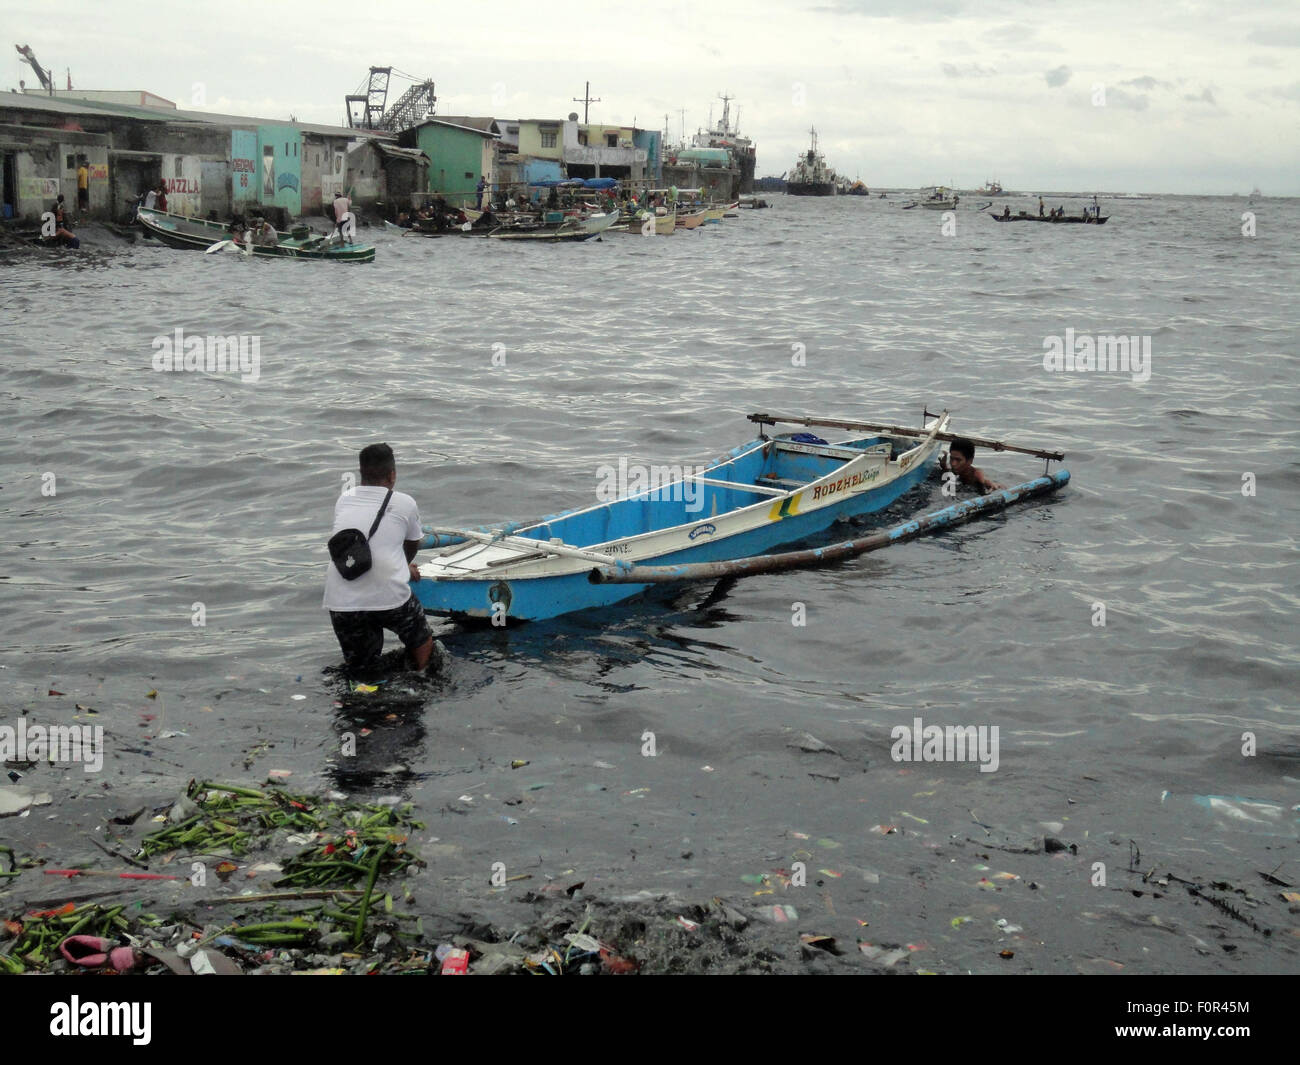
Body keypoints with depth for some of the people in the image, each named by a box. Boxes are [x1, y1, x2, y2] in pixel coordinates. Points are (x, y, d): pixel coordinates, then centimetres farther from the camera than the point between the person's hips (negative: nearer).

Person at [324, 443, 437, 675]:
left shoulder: (343, 501, 17)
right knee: (422, 643, 22)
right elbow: (413, 546, 25)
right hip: (389, 596, -3)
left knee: (360, 669, 19)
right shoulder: (404, 503, 7)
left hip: (341, 602, 3)